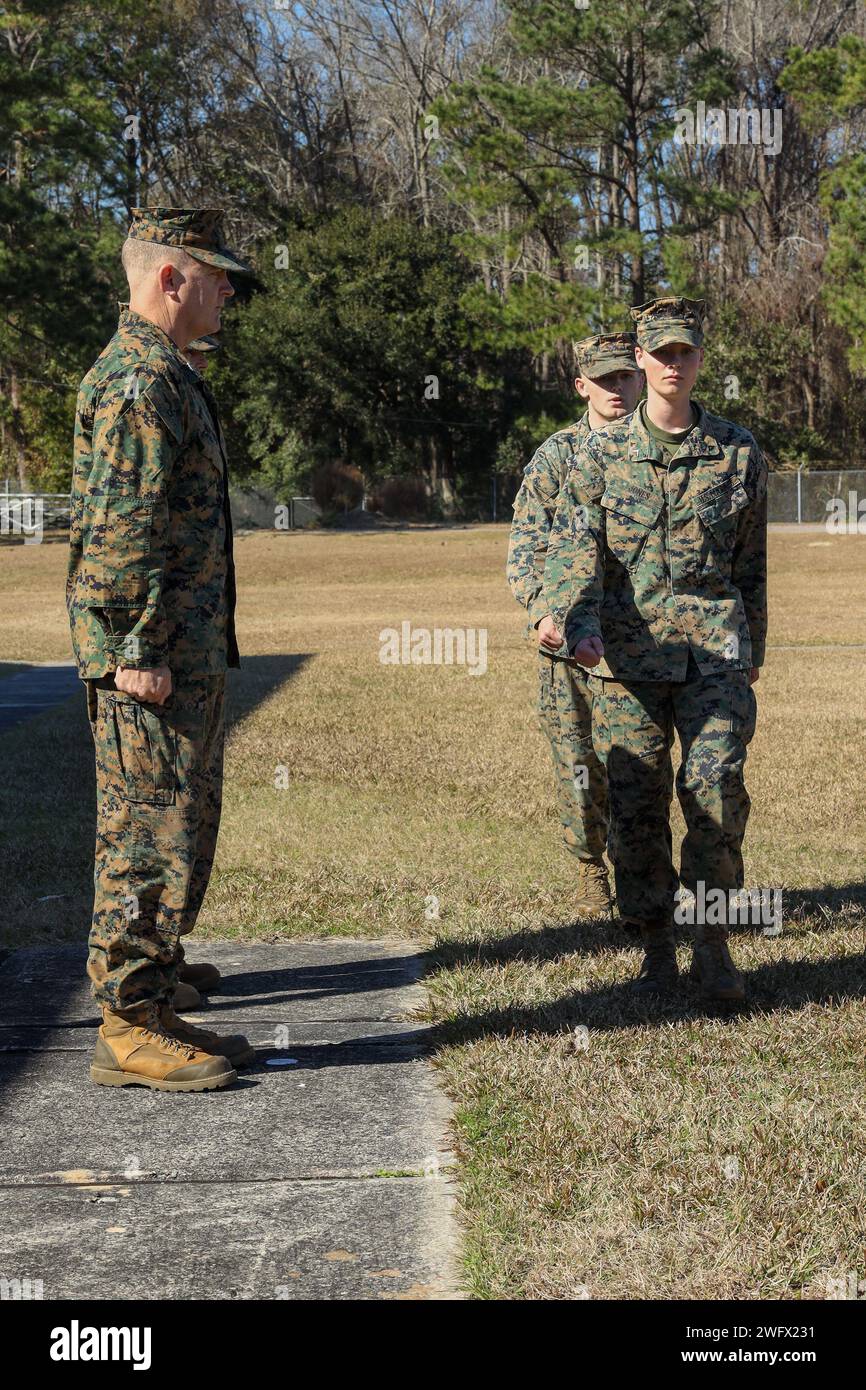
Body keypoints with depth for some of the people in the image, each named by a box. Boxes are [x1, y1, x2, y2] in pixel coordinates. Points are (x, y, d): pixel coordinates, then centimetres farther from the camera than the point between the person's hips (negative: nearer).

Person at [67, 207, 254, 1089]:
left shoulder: (161, 374, 18)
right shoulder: (140, 381, -16)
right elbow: (119, 530, -23)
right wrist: (138, 651, -23)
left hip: (187, 651, 11)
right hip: (153, 654, -11)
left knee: (180, 815, 21)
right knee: (153, 827, -7)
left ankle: (146, 960, 36)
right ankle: (131, 1025, -2)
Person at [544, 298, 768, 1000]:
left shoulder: (739, 451, 8)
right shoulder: (601, 455, 4)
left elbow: (751, 562, 15)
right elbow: (573, 549, -7)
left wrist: (753, 651, 17)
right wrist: (579, 623, -26)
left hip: (716, 649, 0)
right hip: (627, 652, 0)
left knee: (717, 785, -13)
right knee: (636, 804, 3)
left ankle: (713, 939, 3)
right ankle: (657, 948, 17)